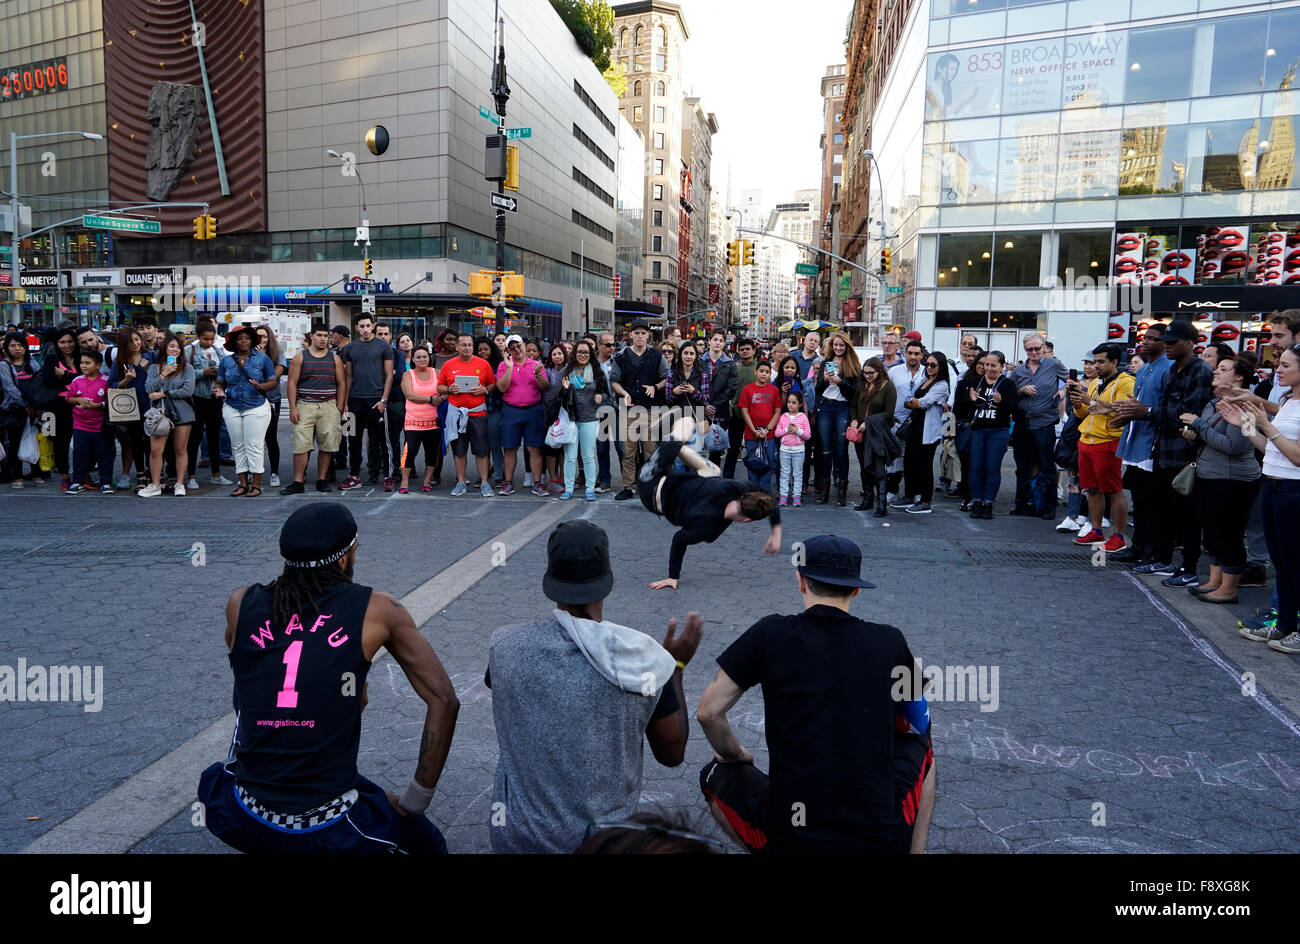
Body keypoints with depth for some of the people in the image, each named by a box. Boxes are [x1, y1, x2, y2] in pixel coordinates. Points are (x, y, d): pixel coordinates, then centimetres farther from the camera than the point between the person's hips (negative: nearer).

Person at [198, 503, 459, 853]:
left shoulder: (241, 604, -1)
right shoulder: (376, 610, -8)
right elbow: (444, 700, -7)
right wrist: (413, 803, 1)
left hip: (239, 821, 3)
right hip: (327, 833, -2)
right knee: (428, 842, 26)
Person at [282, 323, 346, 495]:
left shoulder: (334, 358, 11)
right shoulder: (300, 357, 6)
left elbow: (342, 383, 10)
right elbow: (292, 383, 3)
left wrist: (339, 408, 1)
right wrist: (292, 408, -5)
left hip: (329, 406, 1)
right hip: (305, 405, -1)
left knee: (326, 445, 2)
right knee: (301, 444, -6)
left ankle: (322, 480, 12)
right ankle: (298, 482, -3)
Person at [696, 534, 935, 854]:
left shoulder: (771, 633, -6)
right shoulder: (889, 641, -1)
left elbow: (708, 713, -2)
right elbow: (917, 722, 16)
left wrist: (735, 755, 17)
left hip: (790, 840, -1)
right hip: (883, 841, 1)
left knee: (716, 775, 27)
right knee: (918, 745, 30)